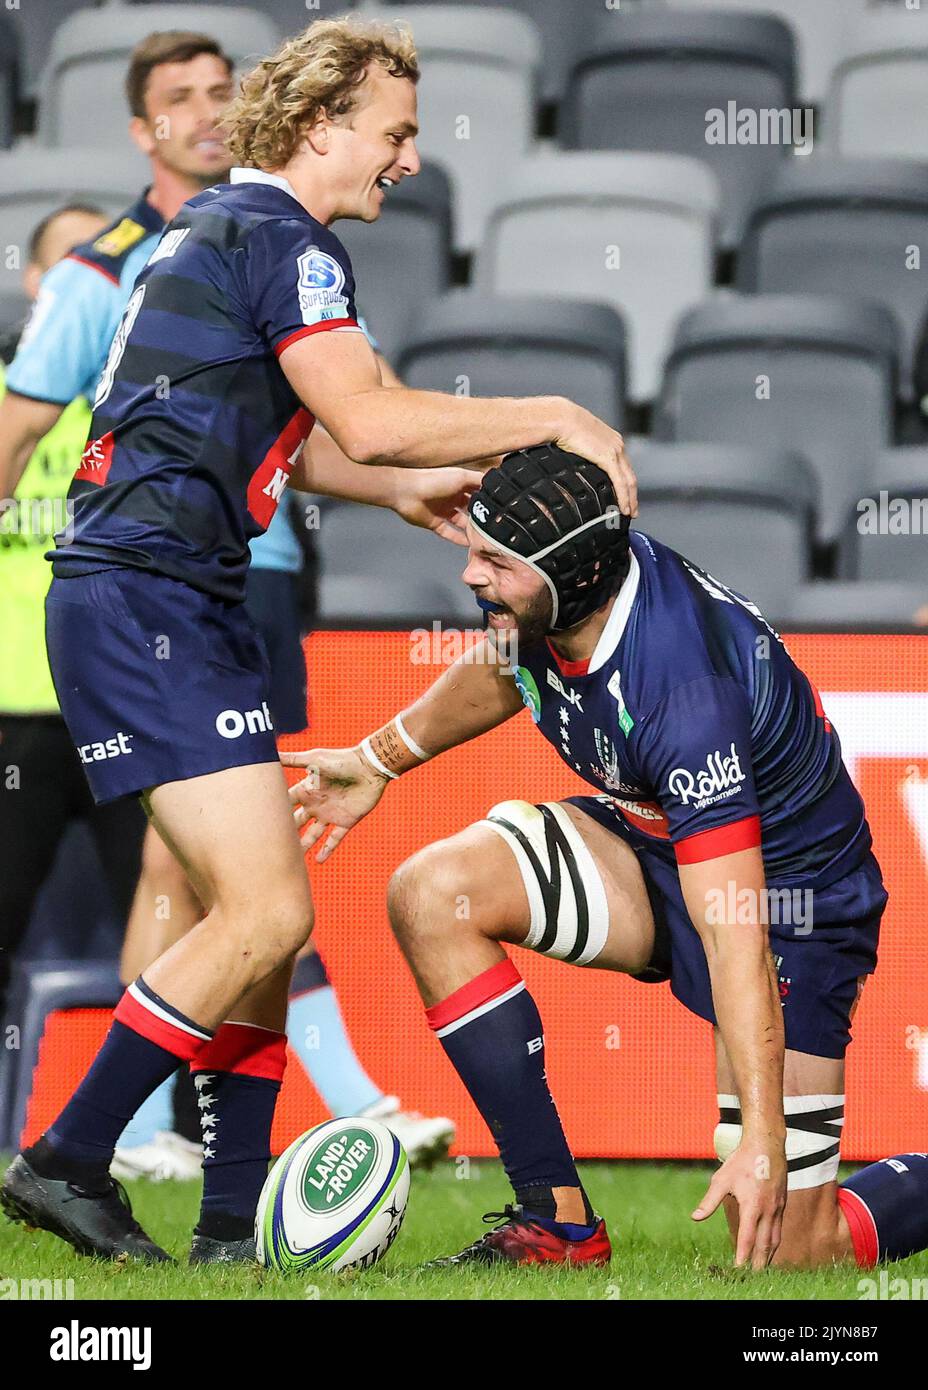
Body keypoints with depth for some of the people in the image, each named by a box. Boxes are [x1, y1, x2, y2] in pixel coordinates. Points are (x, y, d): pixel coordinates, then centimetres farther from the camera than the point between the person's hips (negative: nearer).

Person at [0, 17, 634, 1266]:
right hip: (147, 600, -11)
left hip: (185, 605, 11)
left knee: (258, 916, 10)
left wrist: (407, 489, 27)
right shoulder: (279, 238, -10)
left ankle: (233, 1230, 11)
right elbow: (368, 417, -22)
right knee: (267, 910, -15)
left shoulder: (216, 227, 22)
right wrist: (556, 421, -13)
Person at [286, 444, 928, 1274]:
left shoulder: (686, 691, -36)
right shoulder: (545, 602, -14)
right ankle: (558, 1226, -10)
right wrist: (380, 759, 24)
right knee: (430, 893, -15)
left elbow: (735, 936, -38)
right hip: (651, 844, 8)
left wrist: (762, 1143, -41)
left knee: (782, 1255, -14)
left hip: (789, 894, -8)